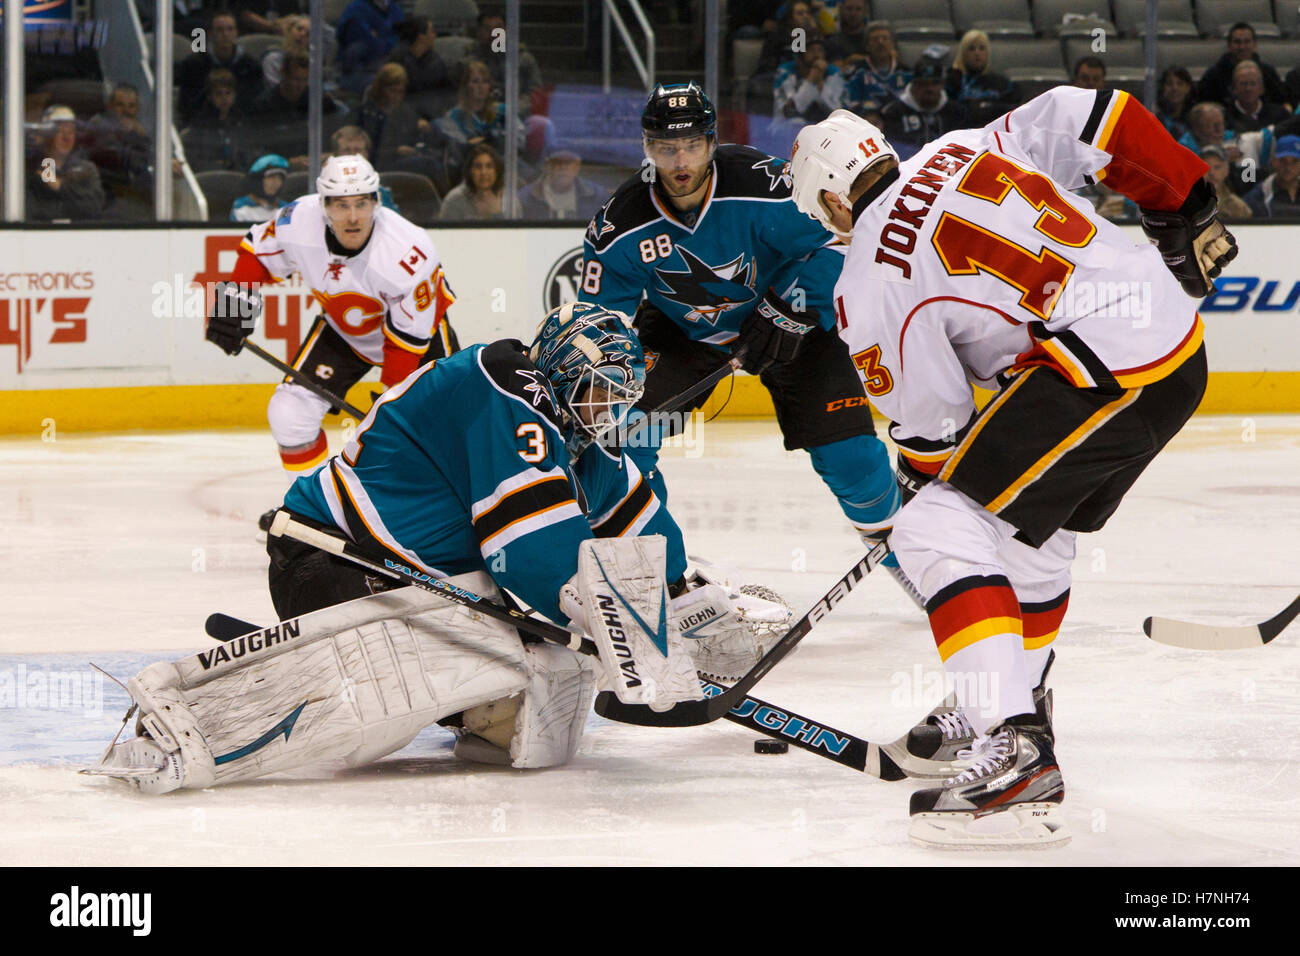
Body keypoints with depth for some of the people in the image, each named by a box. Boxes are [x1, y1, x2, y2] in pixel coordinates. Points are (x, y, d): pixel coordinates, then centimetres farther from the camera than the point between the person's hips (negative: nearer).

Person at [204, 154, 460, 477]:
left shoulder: (409, 253, -38)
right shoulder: (300, 221, -28)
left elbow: (407, 339, -29)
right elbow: (258, 248, -4)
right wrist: (237, 296, -14)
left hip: (421, 327, -3)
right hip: (342, 327, 3)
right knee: (289, 414, -9)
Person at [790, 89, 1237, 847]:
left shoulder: (871, 282, -1)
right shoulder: (970, 150, 17)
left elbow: (933, 424, 3)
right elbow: (1093, 117, 10)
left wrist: (924, 489, 24)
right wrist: (1187, 212, 19)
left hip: (1101, 372, -9)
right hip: (1180, 340, 9)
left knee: (939, 531, -8)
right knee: (1032, 526, 28)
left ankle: (1017, 753, -21)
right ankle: (1010, 706, 45)